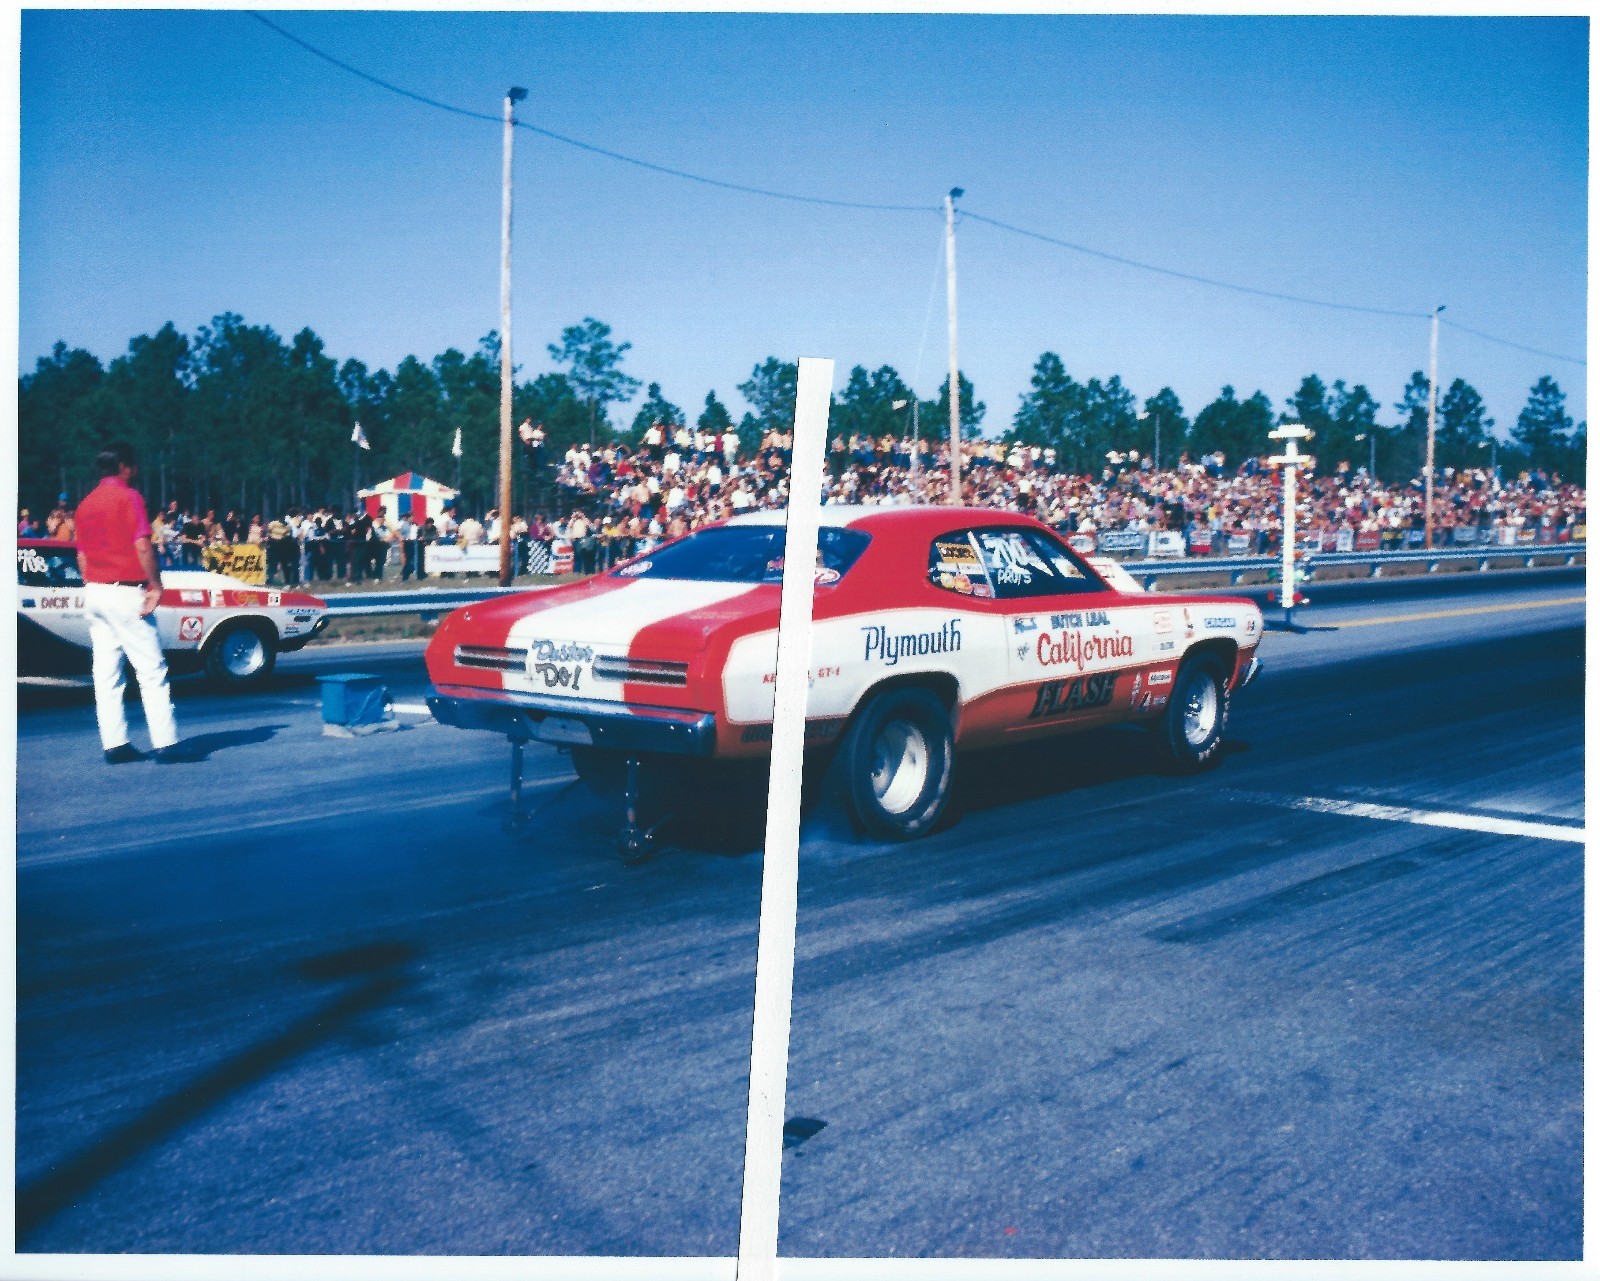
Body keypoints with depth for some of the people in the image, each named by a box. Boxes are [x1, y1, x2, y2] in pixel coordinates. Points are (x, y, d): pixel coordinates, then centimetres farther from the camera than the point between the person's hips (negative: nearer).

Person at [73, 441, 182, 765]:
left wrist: (92, 591, 21)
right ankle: (165, 744, -9)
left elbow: (82, 557, 17)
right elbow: (143, 547, -16)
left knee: (106, 675, 7)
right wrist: (155, 586, -11)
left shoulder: (85, 504, 15)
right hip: (126, 592, -8)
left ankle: (114, 745, 8)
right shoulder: (129, 497, -7)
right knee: (152, 671, -6)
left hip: (94, 592, 8)